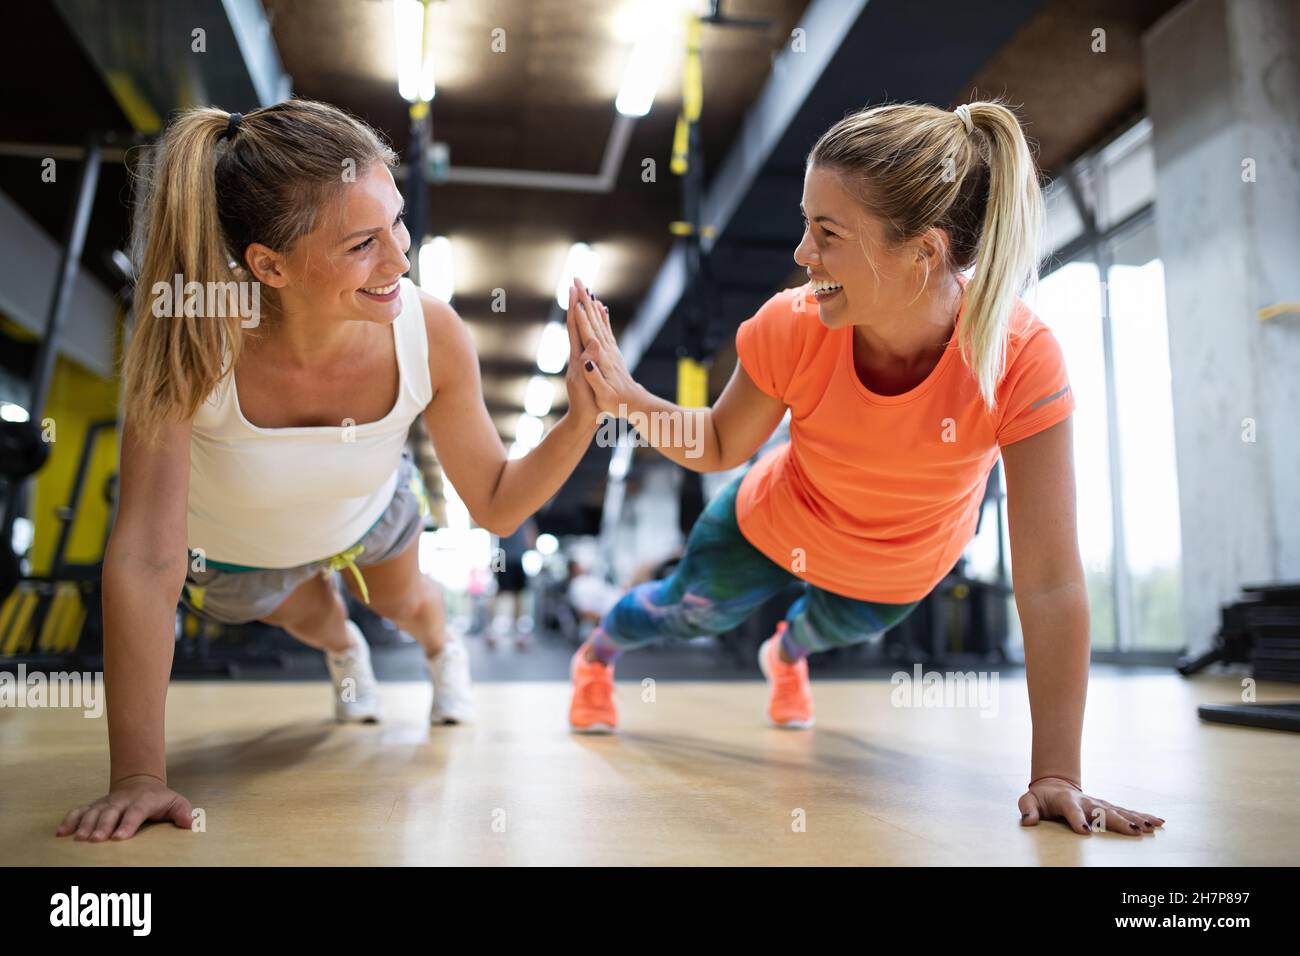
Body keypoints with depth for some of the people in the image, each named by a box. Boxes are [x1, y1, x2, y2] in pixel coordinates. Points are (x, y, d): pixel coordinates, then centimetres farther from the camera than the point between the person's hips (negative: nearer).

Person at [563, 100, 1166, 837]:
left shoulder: (1020, 359, -41)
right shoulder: (792, 328, -35)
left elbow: (1051, 583, -38)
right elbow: (722, 448, -16)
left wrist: (1057, 775, -37)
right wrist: (630, 399, -36)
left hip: (901, 570, 1)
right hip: (775, 526, 0)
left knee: (838, 628, 32)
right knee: (690, 612, 24)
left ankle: (787, 654, 73)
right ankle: (597, 653, 60)